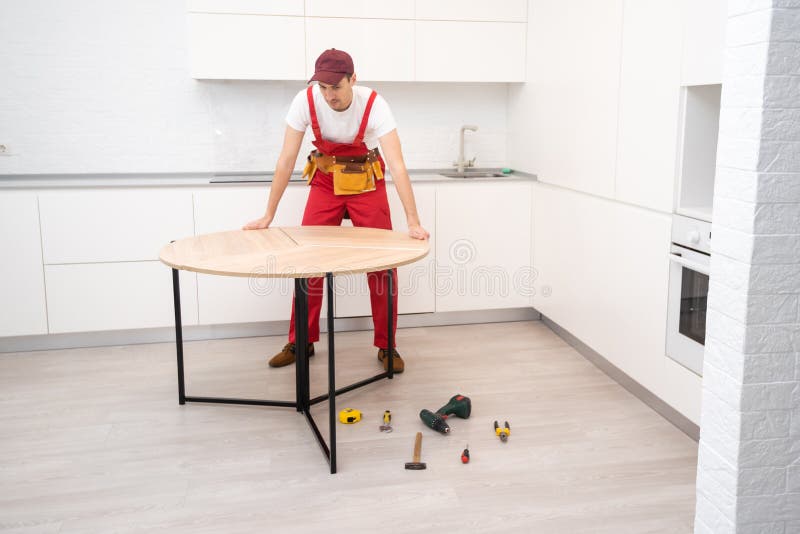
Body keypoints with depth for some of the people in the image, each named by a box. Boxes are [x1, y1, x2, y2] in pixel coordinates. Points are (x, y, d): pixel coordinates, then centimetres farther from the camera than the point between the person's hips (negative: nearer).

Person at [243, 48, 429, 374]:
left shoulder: (374, 104, -27)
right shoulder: (305, 101, -22)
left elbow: (396, 164, -33)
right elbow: (287, 160, -18)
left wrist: (413, 222, -41)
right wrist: (268, 216, -18)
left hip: (367, 184, -2)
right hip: (325, 182, 2)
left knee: (382, 266, -3)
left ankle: (386, 346, 12)